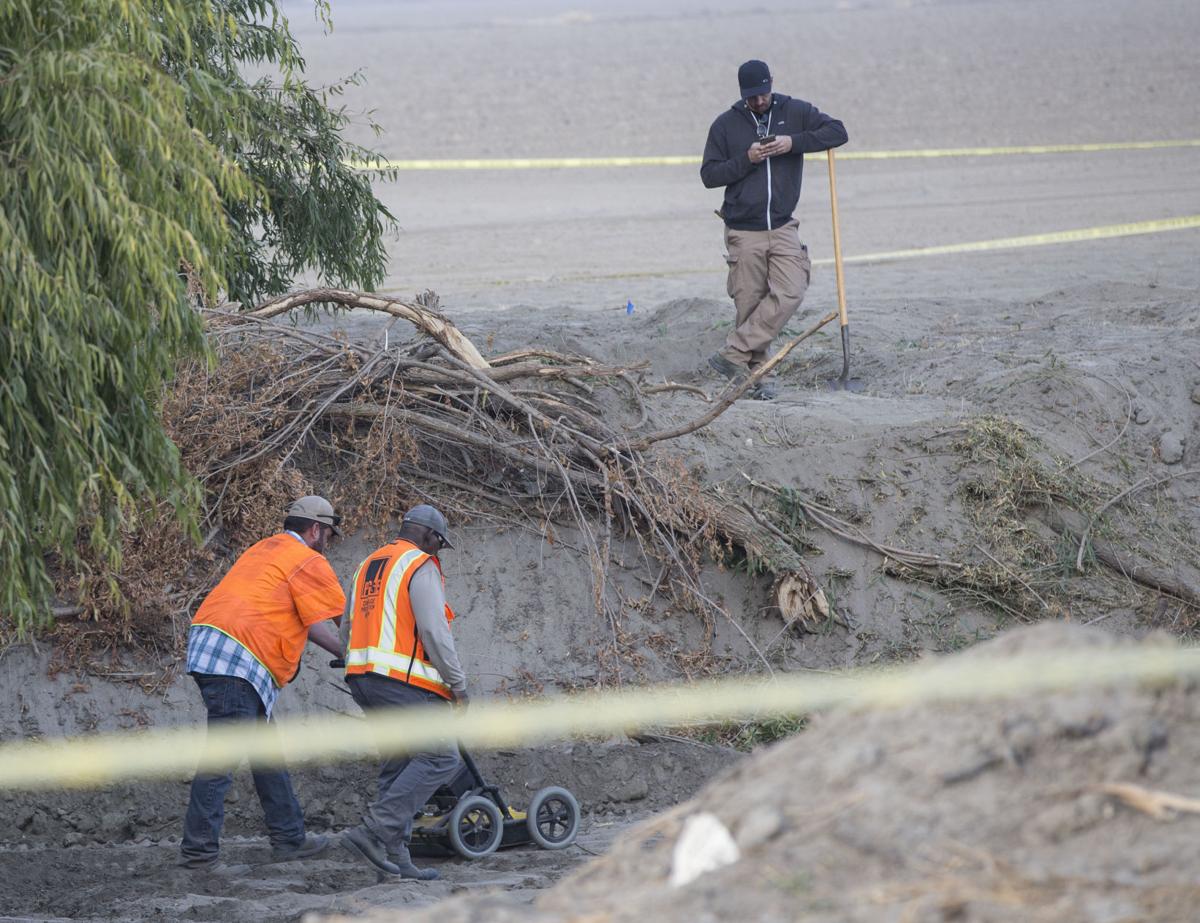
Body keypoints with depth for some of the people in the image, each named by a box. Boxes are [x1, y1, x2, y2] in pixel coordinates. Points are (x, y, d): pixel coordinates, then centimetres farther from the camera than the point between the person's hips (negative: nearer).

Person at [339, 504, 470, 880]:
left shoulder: (369, 566, 21)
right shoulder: (421, 567, -7)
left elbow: (348, 629, 24)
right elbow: (434, 631, -15)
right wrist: (459, 685, -9)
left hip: (363, 679, 9)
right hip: (404, 683, -9)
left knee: (399, 765, 12)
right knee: (441, 758, -7)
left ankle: (395, 858, 5)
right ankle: (373, 831, -18)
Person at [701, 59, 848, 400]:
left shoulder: (795, 113, 6)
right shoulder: (726, 125, 3)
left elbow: (837, 132, -1)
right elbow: (709, 175, 2)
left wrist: (794, 142, -13)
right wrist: (746, 160, -14)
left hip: (783, 228, 1)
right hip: (743, 231, -1)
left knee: (790, 294, -17)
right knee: (749, 304, -3)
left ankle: (734, 355, -14)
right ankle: (758, 375, 5)